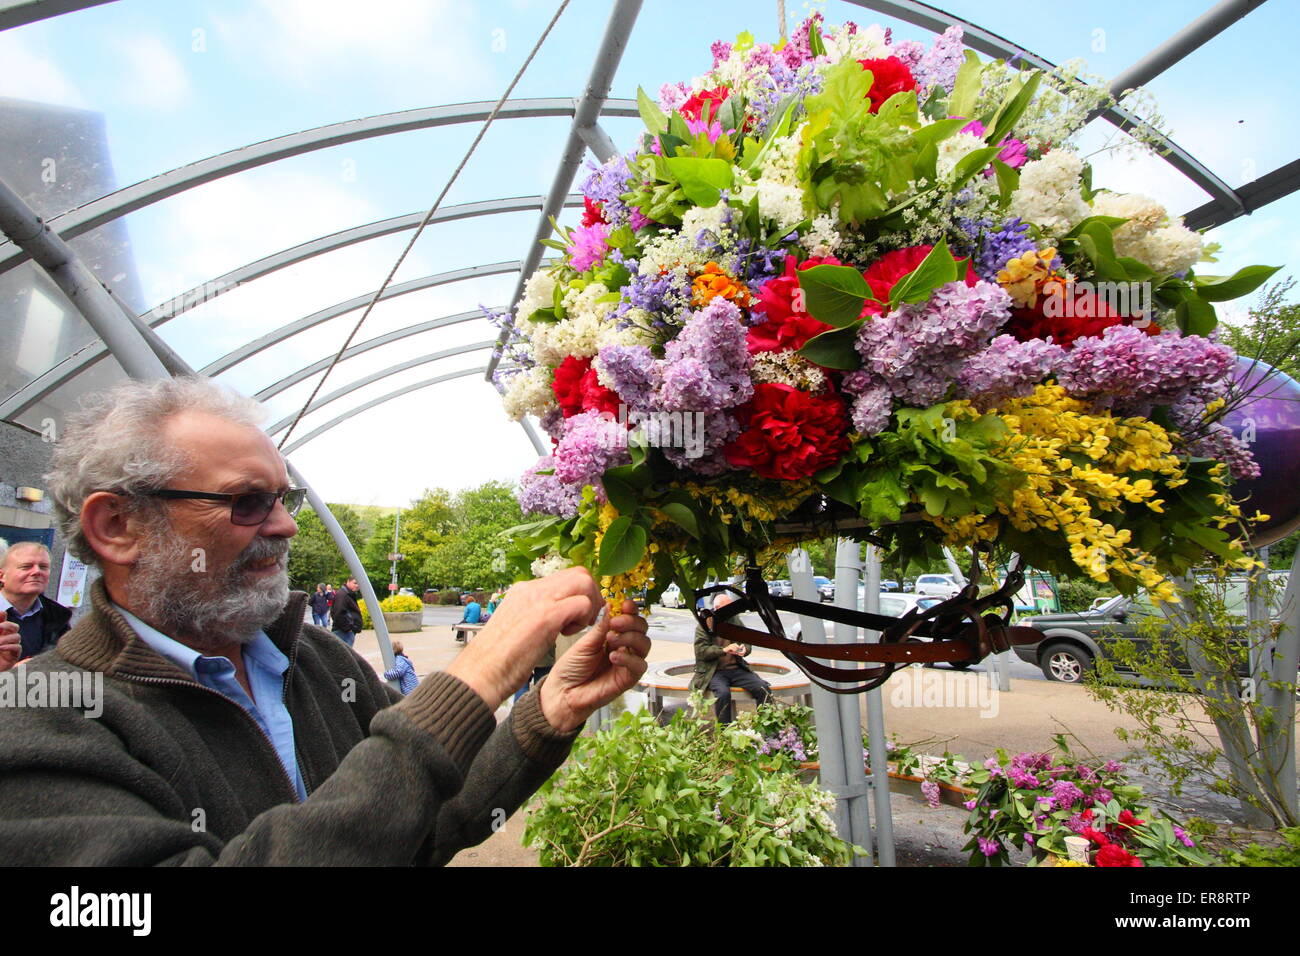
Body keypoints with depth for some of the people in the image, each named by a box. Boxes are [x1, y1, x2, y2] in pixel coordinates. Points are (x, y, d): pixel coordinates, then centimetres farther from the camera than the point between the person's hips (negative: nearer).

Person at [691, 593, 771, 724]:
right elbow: (701, 651, -10)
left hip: (736, 669, 4)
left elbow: (748, 644, 18)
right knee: (723, 693, -35)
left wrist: (744, 649, -7)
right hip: (714, 671, -4)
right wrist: (723, 650, -22)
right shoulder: (704, 625, 0)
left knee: (764, 689, -17)